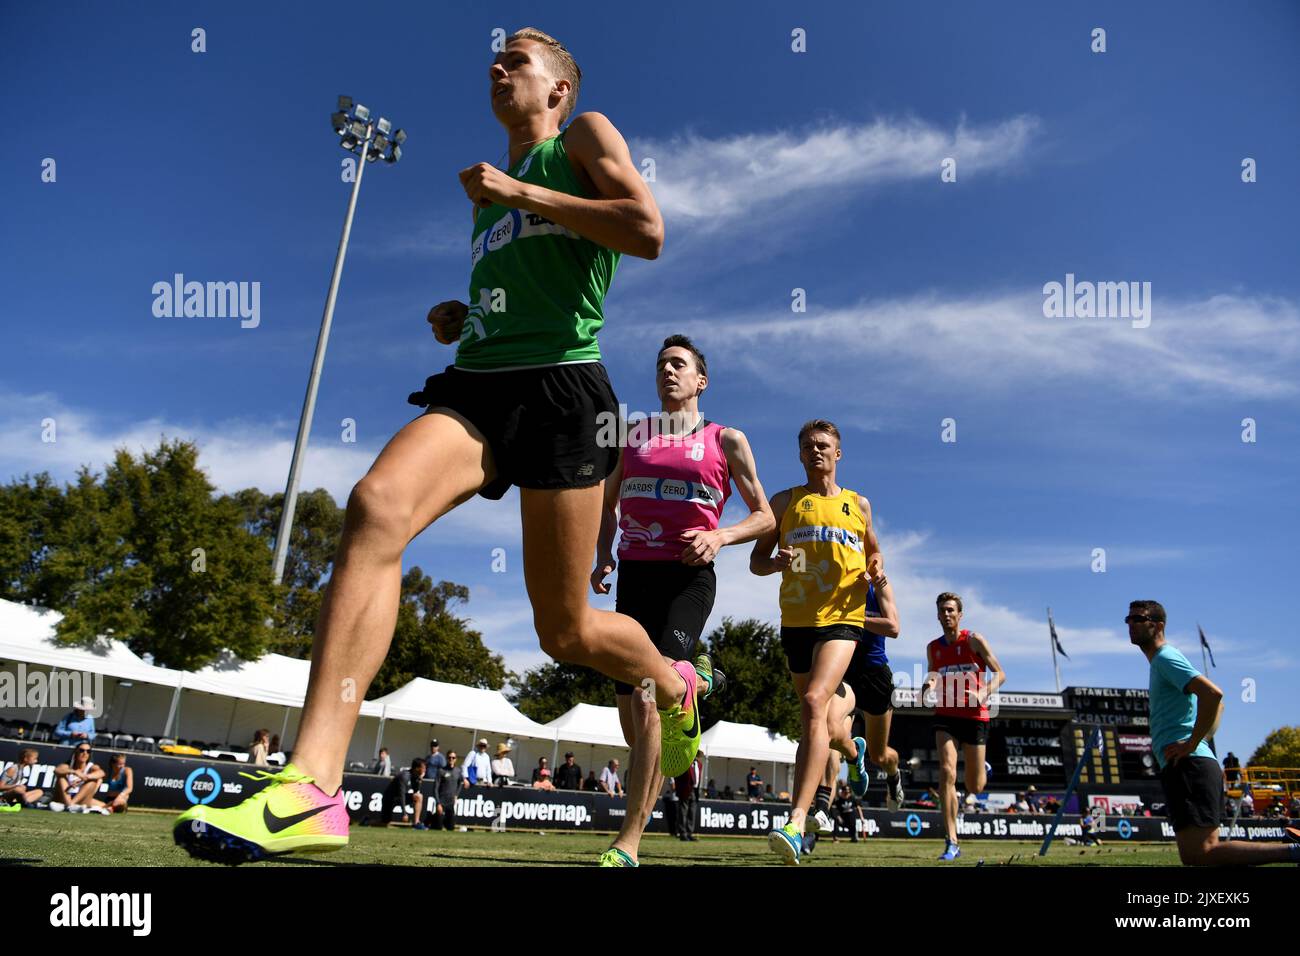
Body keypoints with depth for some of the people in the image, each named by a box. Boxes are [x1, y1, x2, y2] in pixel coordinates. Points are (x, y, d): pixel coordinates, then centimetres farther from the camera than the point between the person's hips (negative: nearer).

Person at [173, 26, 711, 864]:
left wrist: (522, 192, -5)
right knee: (375, 508, -27)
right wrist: (462, 320, 15)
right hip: (475, 384, 6)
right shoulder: (487, 190, 28)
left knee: (566, 631, 0)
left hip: (560, 386, -5)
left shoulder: (584, 136, 11)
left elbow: (649, 231, -7)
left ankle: (673, 685, 33)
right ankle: (313, 785, -33)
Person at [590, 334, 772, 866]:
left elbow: (764, 517, 8)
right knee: (628, 703, 7)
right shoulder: (632, 434, 15)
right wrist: (603, 555, 5)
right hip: (635, 574, 5)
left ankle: (628, 843, -13)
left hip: (688, 577, -4)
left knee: (650, 700, -19)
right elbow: (606, 504, 23)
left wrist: (720, 537, -11)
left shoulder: (726, 440, 6)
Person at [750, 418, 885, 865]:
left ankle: (796, 822, -29)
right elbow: (756, 560, 11)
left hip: (842, 617, -2)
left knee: (814, 703, -23)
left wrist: (876, 568, 2)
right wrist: (778, 562, -12)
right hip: (796, 619, 3)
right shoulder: (784, 501, 11)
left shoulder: (858, 504, 13)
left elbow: (873, 551, 26)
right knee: (812, 717, 13)